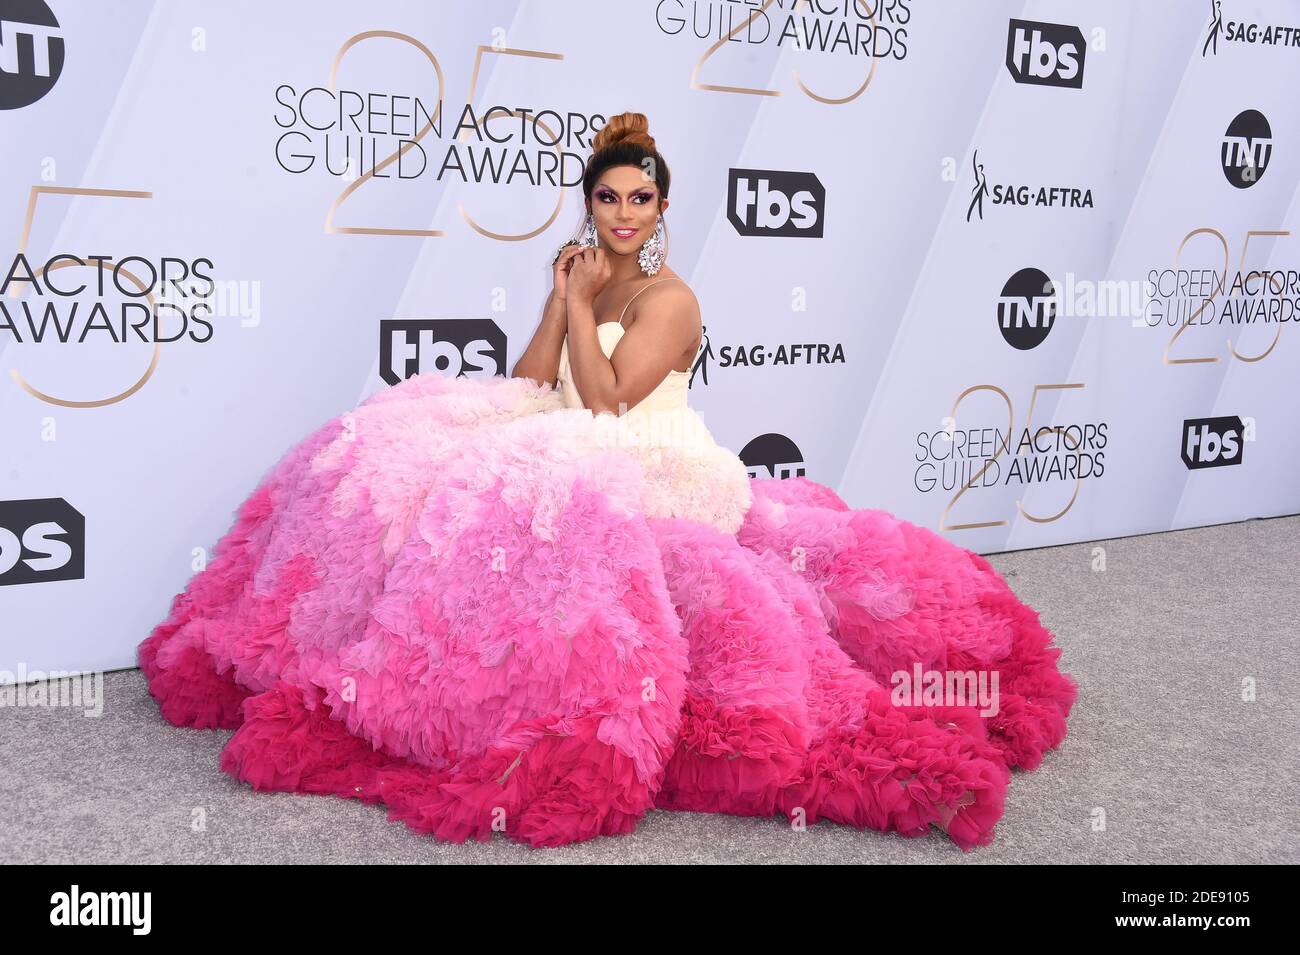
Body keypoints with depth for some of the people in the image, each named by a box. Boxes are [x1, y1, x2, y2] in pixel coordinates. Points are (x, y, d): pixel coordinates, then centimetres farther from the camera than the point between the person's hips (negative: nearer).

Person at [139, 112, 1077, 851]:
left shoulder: (668, 298, -3)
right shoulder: (582, 283, 19)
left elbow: (606, 400, -15)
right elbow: (527, 388, 9)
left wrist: (581, 304, -6)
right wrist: (560, 299, 3)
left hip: (649, 479, -7)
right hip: (574, 465, 7)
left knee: (540, 500, -38)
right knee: (398, 451, -9)